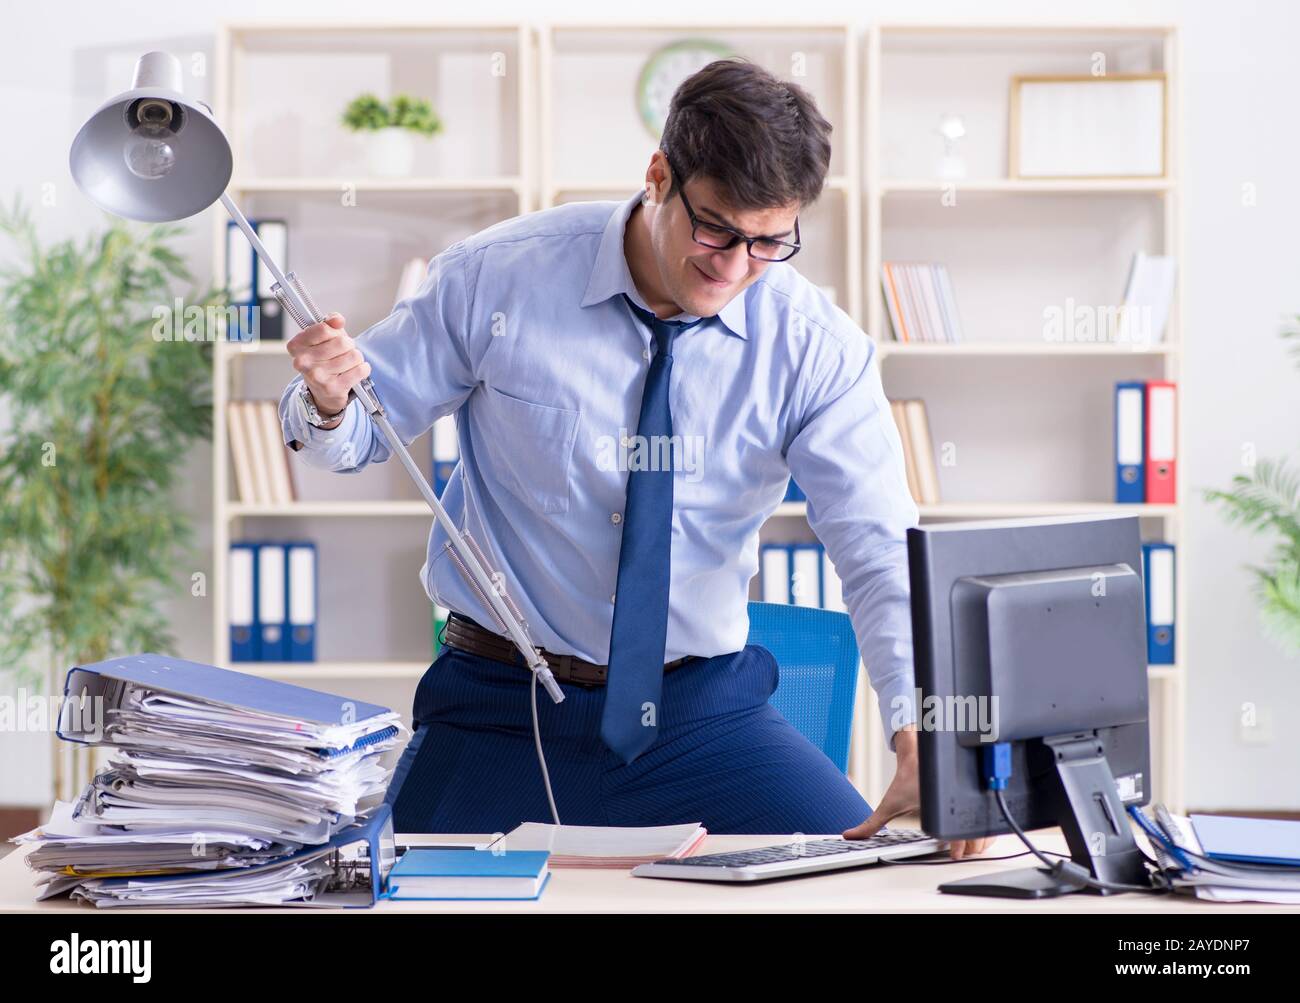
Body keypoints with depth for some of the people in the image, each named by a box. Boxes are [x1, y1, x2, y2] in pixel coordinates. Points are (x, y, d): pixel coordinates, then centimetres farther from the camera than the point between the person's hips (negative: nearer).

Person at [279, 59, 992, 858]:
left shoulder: (817, 347, -8)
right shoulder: (498, 278, -9)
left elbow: (884, 551, -14)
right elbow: (368, 426, 1)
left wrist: (920, 740, -30)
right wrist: (329, 402, -25)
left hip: (704, 713, 1)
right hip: (503, 716, -1)